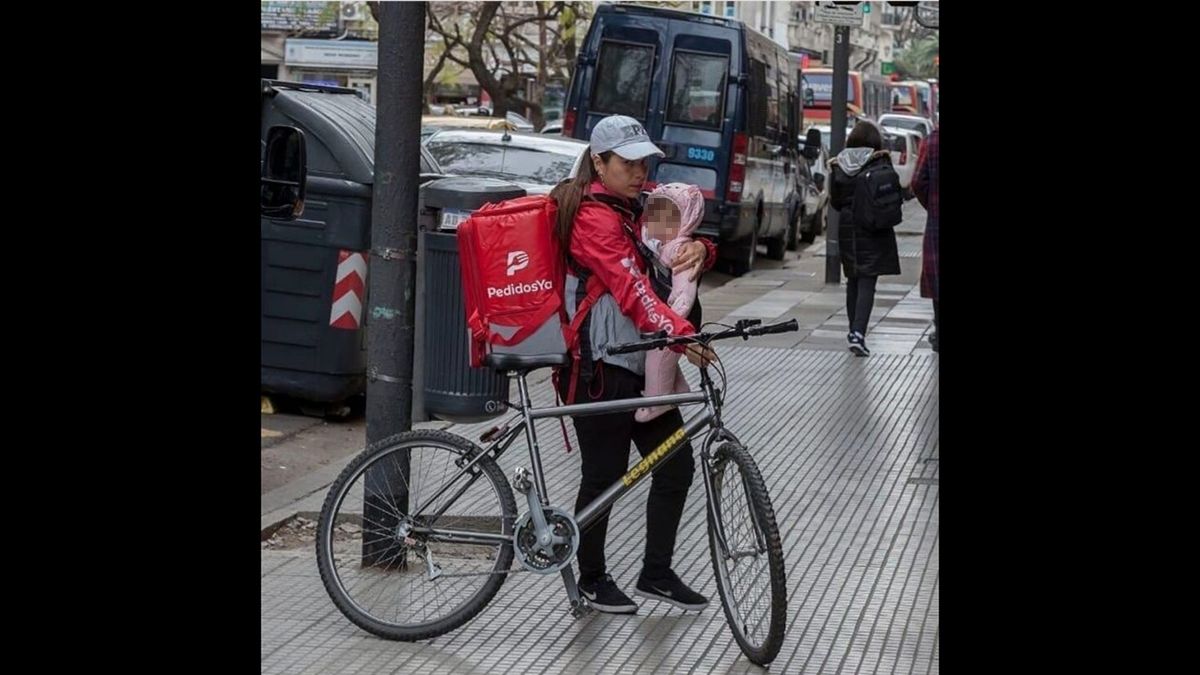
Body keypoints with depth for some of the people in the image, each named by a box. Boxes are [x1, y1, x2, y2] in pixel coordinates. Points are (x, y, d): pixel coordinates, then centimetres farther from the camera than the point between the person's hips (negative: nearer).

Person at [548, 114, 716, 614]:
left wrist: (699, 249, -9)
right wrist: (678, 332, -40)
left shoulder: (637, 208, 14)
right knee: (605, 475, 1)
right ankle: (593, 579, 18)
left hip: (642, 365, 9)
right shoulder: (595, 216, -15)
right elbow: (630, 287, -27)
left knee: (676, 466, 9)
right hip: (600, 370, -9)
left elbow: (676, 262, 17)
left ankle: (657, 573, 21)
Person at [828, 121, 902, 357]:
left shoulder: (839, 166, 1)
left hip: (847, 228, 4)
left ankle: (854, 329, 27)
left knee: (853, 280, 18)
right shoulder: (880, 162, -9)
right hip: (873, 231, -4)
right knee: (867, 282, -6)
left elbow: (835, 202, 6)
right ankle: (858, 333, -20)